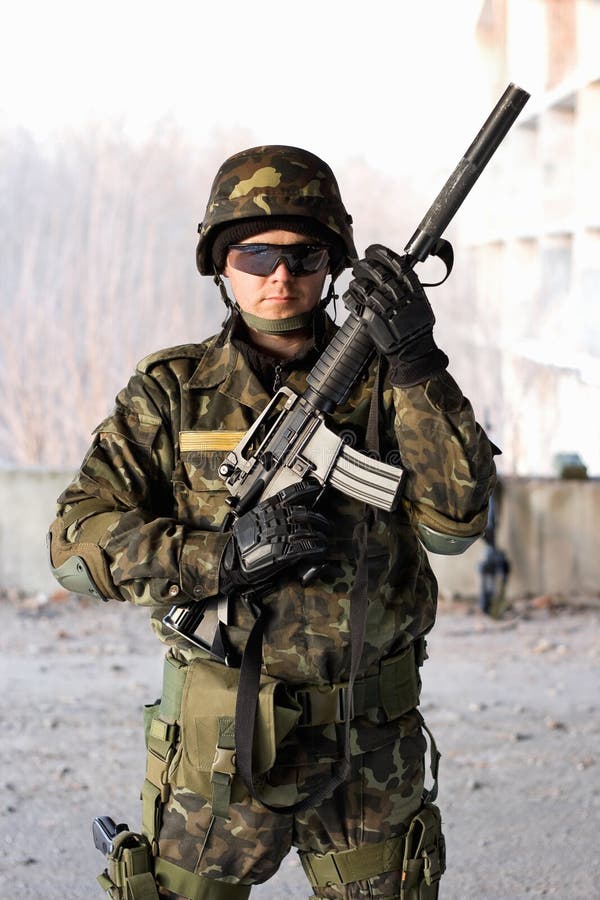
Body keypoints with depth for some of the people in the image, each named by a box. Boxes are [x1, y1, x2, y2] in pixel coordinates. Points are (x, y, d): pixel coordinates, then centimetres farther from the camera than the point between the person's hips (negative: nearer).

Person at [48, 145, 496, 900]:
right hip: (218, 747, -1)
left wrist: (416, 364, -22)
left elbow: (456, 519, -12)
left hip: (369, 754, 1)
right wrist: (227, 554, -22)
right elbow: (77, 540, -9)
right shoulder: (173, 392, -1)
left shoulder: (382, 383, 1)